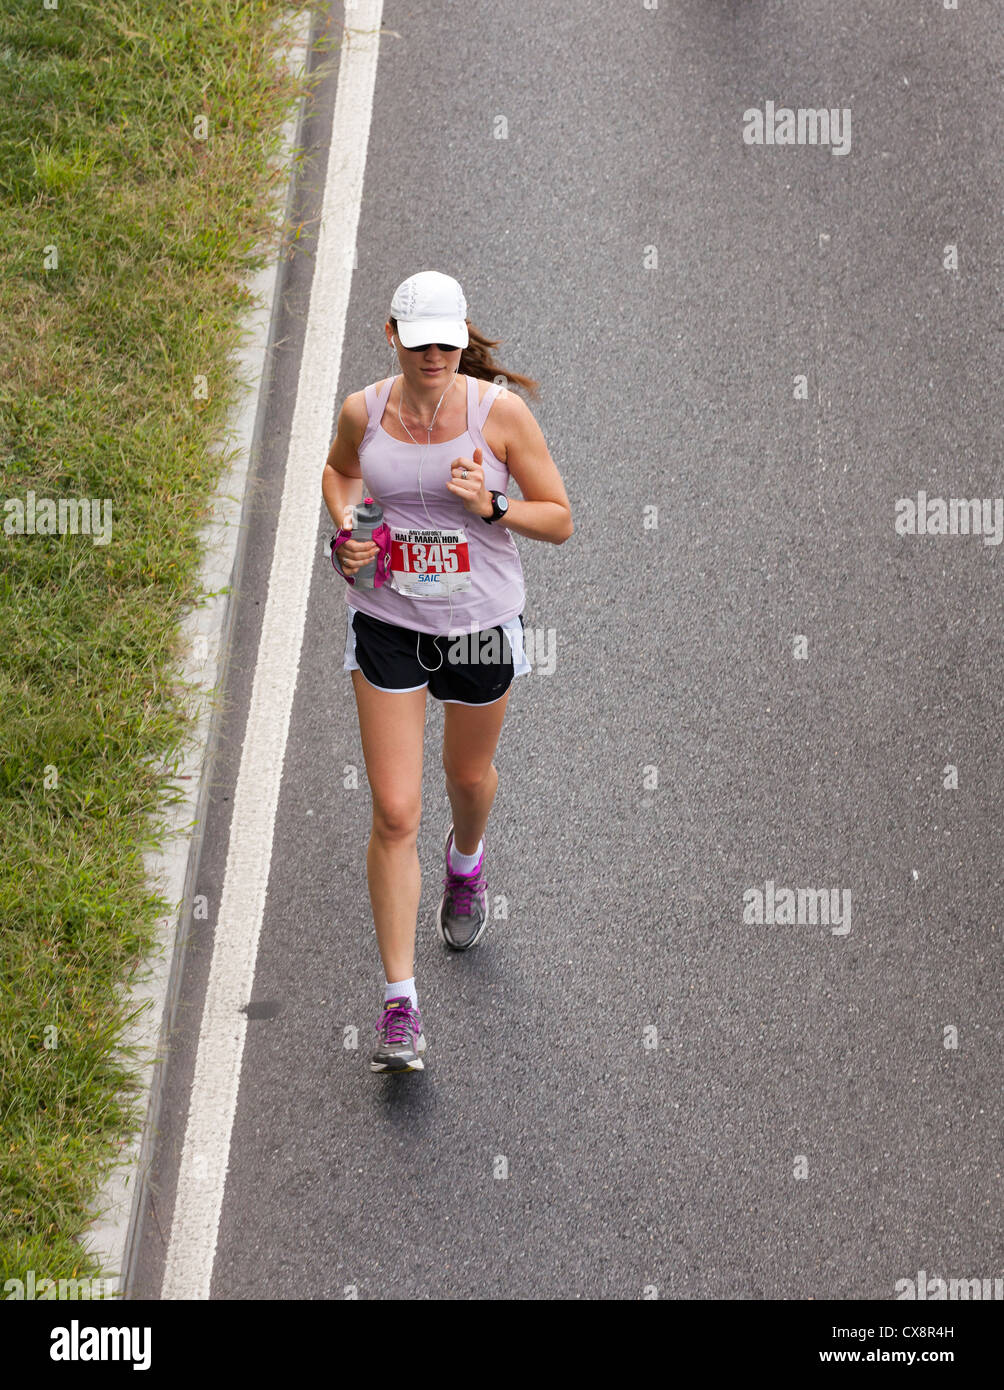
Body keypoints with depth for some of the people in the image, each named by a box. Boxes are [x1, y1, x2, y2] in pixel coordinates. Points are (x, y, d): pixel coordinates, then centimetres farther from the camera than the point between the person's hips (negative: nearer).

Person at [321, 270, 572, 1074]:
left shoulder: (501, 412, -14)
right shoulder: (363, 411, -7)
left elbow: (559, 520, -6)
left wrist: (492, 507, -24)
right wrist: (347, 528, -3)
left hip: (480, 623, 0)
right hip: (387, 624, 0)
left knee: (470, 776, 23)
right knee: (395, 813, -6)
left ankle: (467, 860, 63)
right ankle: (400, 1003, 0)